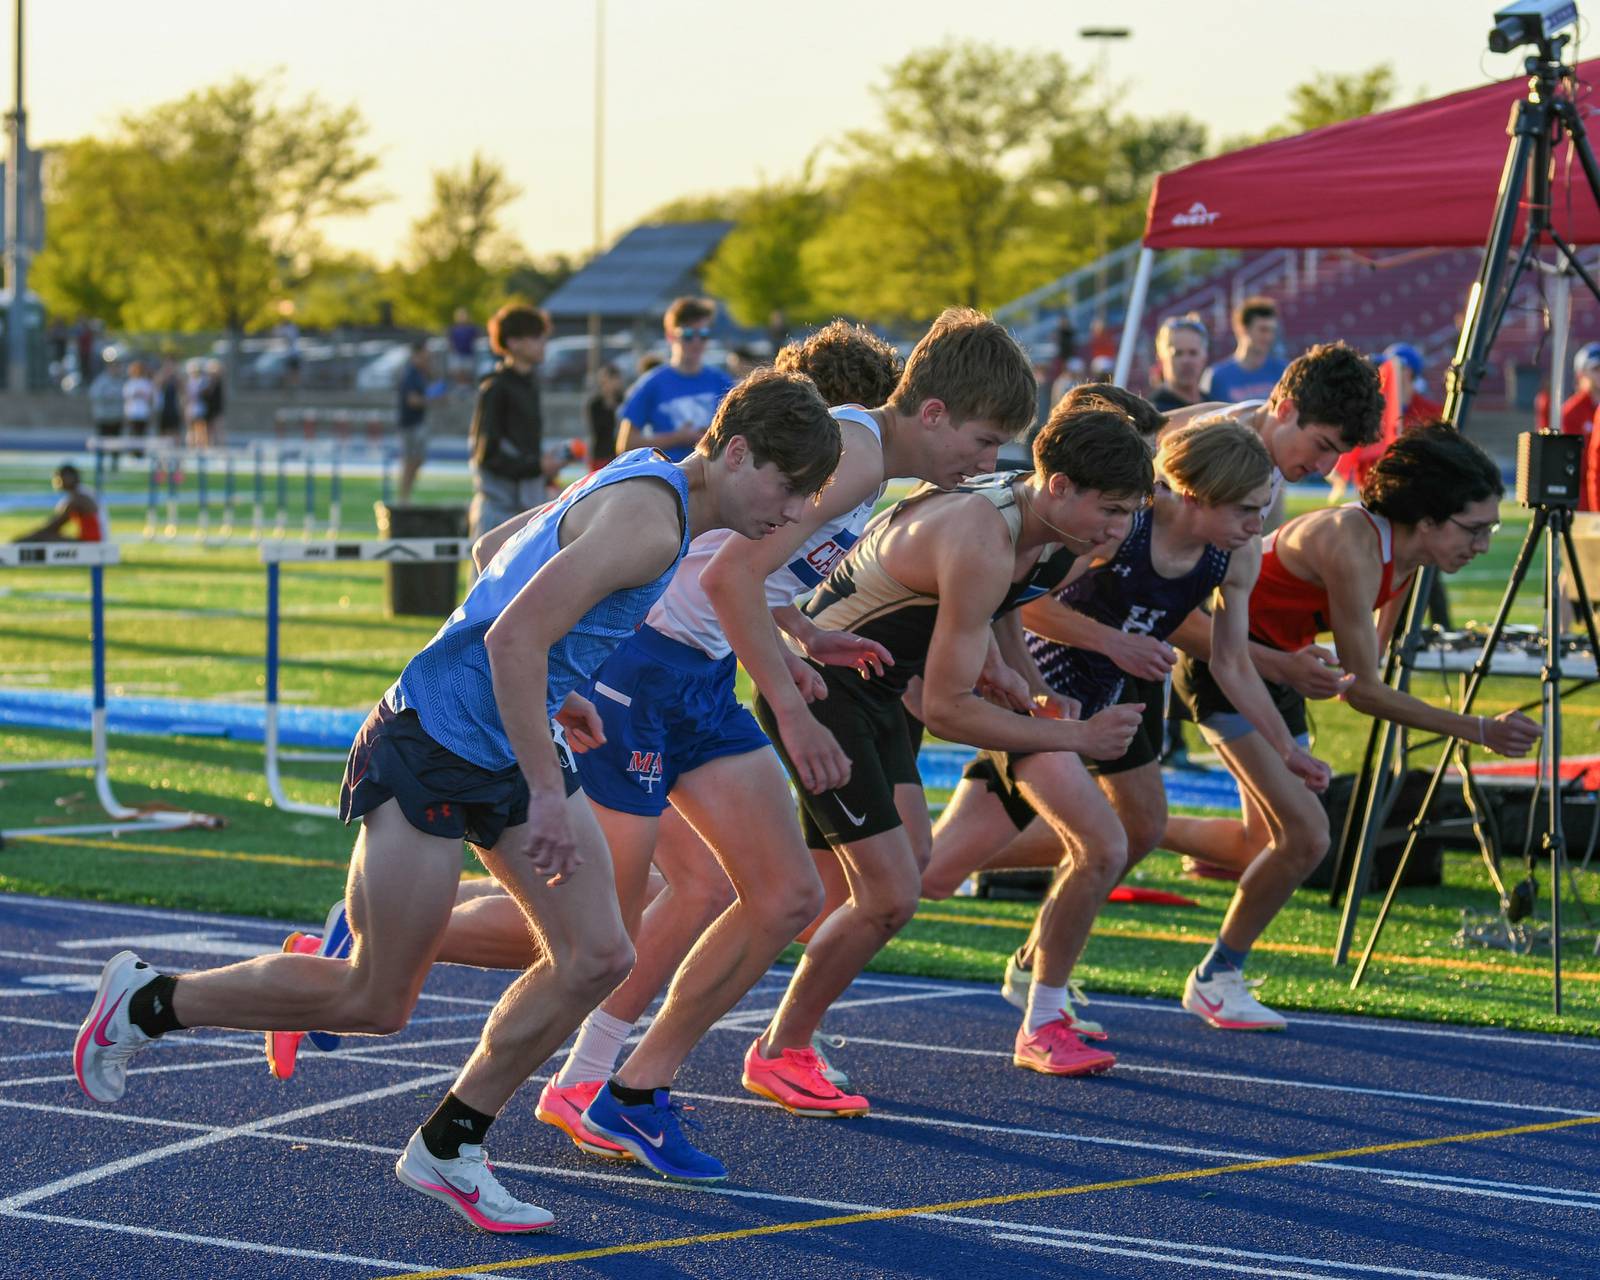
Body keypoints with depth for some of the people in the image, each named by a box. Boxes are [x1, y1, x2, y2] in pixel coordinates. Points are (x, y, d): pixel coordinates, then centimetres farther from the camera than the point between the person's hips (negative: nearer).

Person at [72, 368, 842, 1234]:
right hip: (434, 749, -10)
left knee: (597, 958, 0)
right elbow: (515, 637, -29)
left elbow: (504, 546, 23)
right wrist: (547, 793, -26)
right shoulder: (647, 522, -22)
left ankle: (447, 1148, 12)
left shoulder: (645, 486, 10)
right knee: (374, 1003, -1)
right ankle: (146, 1001, 17)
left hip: (514, 752, 10)